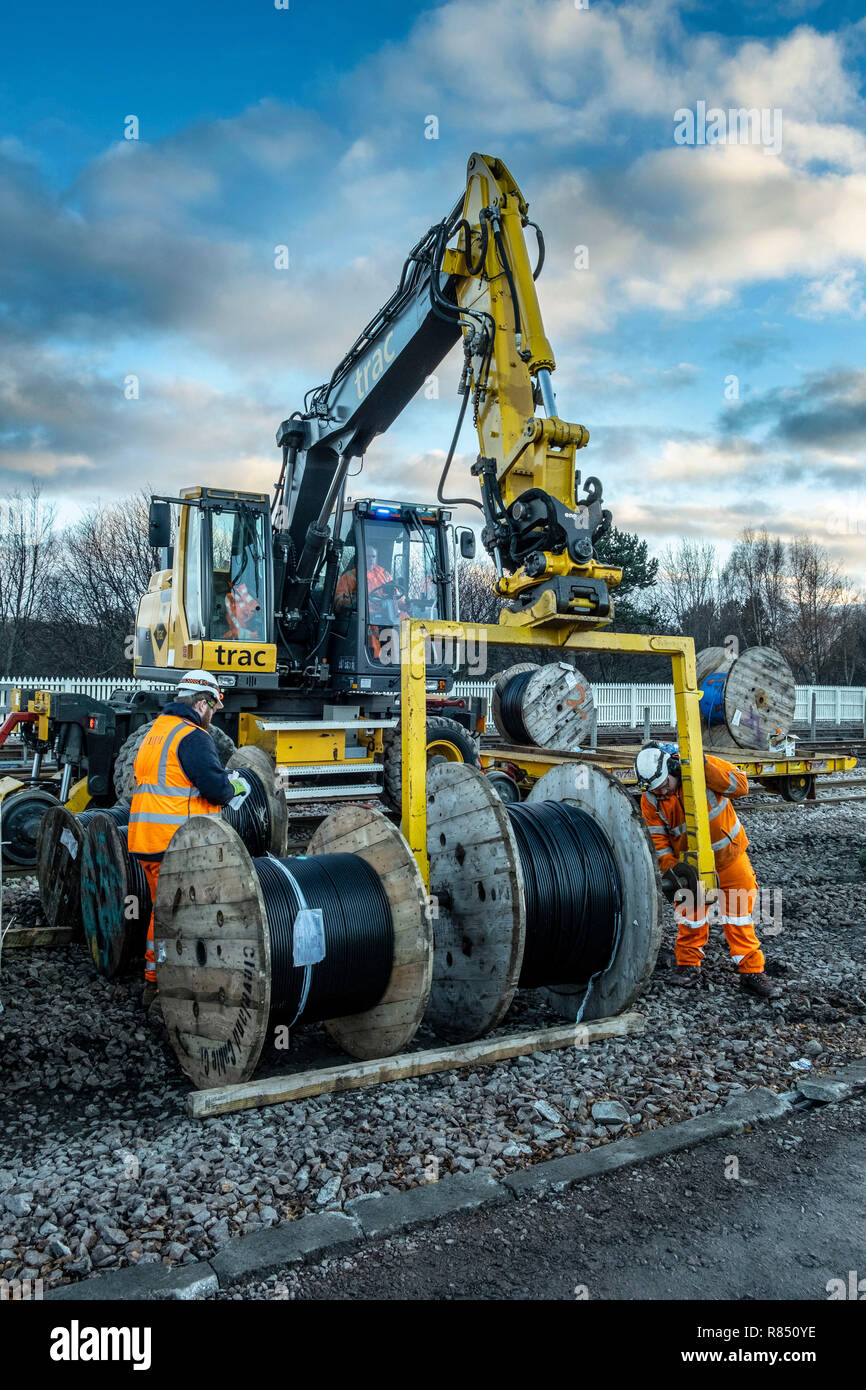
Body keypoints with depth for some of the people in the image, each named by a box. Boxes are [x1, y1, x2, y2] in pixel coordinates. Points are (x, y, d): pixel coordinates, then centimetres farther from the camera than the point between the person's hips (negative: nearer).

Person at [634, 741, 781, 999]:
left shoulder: (706, 766, -21)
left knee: (739, 914, 4)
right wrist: (670, 868, -24)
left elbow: (740, 786, -27)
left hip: (729, 855, -1)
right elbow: (658, 840, -10)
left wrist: (704, 768, -37)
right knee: (690, 913, 4)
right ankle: (689, 965, 24)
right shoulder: (650, 800, -15)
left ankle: (752, 971, 13)